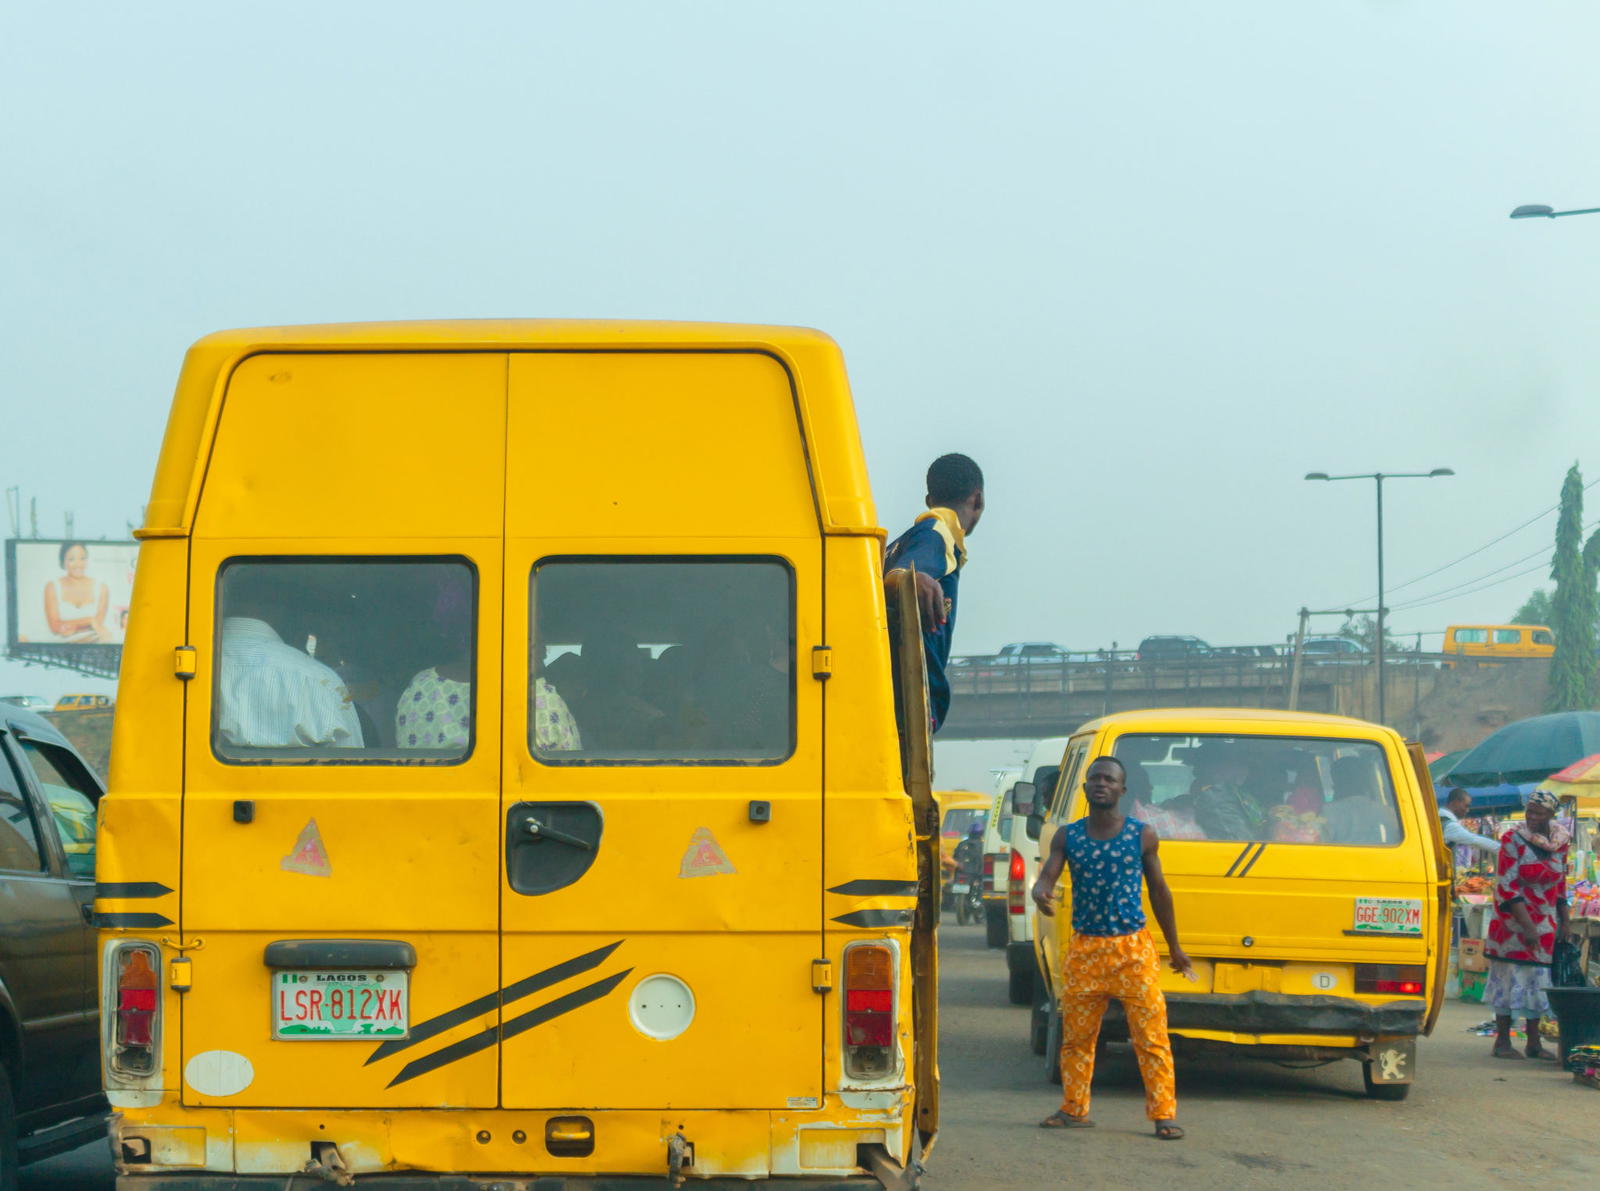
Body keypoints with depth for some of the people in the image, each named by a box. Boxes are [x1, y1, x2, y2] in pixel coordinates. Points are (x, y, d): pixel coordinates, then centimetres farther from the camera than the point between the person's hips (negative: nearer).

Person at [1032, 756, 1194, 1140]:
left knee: (1151, 1036, -5)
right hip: (1084, 948, 2)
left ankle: (1164, 1113, -1)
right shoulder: (1067, 836, 5)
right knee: (1076, 1035, 8)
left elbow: (1159, 892, 9)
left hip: (1133, 949, -2)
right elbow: (1047, 876, -5)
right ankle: (1074, 1109, 20)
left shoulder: (1143, 836, 2)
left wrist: (1174, 948, 11)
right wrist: (1040, 894, -31)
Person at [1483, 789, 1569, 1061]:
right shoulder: (1513, 840, -12)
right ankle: (1502, 1041, 4)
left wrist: (1564, 922, 14)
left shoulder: (1559, 841, 5)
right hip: (1514, 922, -5)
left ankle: (1534, 1042, 15)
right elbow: (1507, 886, -15)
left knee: (1538, 980, 8)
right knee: (1512, 977, -3)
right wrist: (1527, 926, -20)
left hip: (1545, 923, 5)